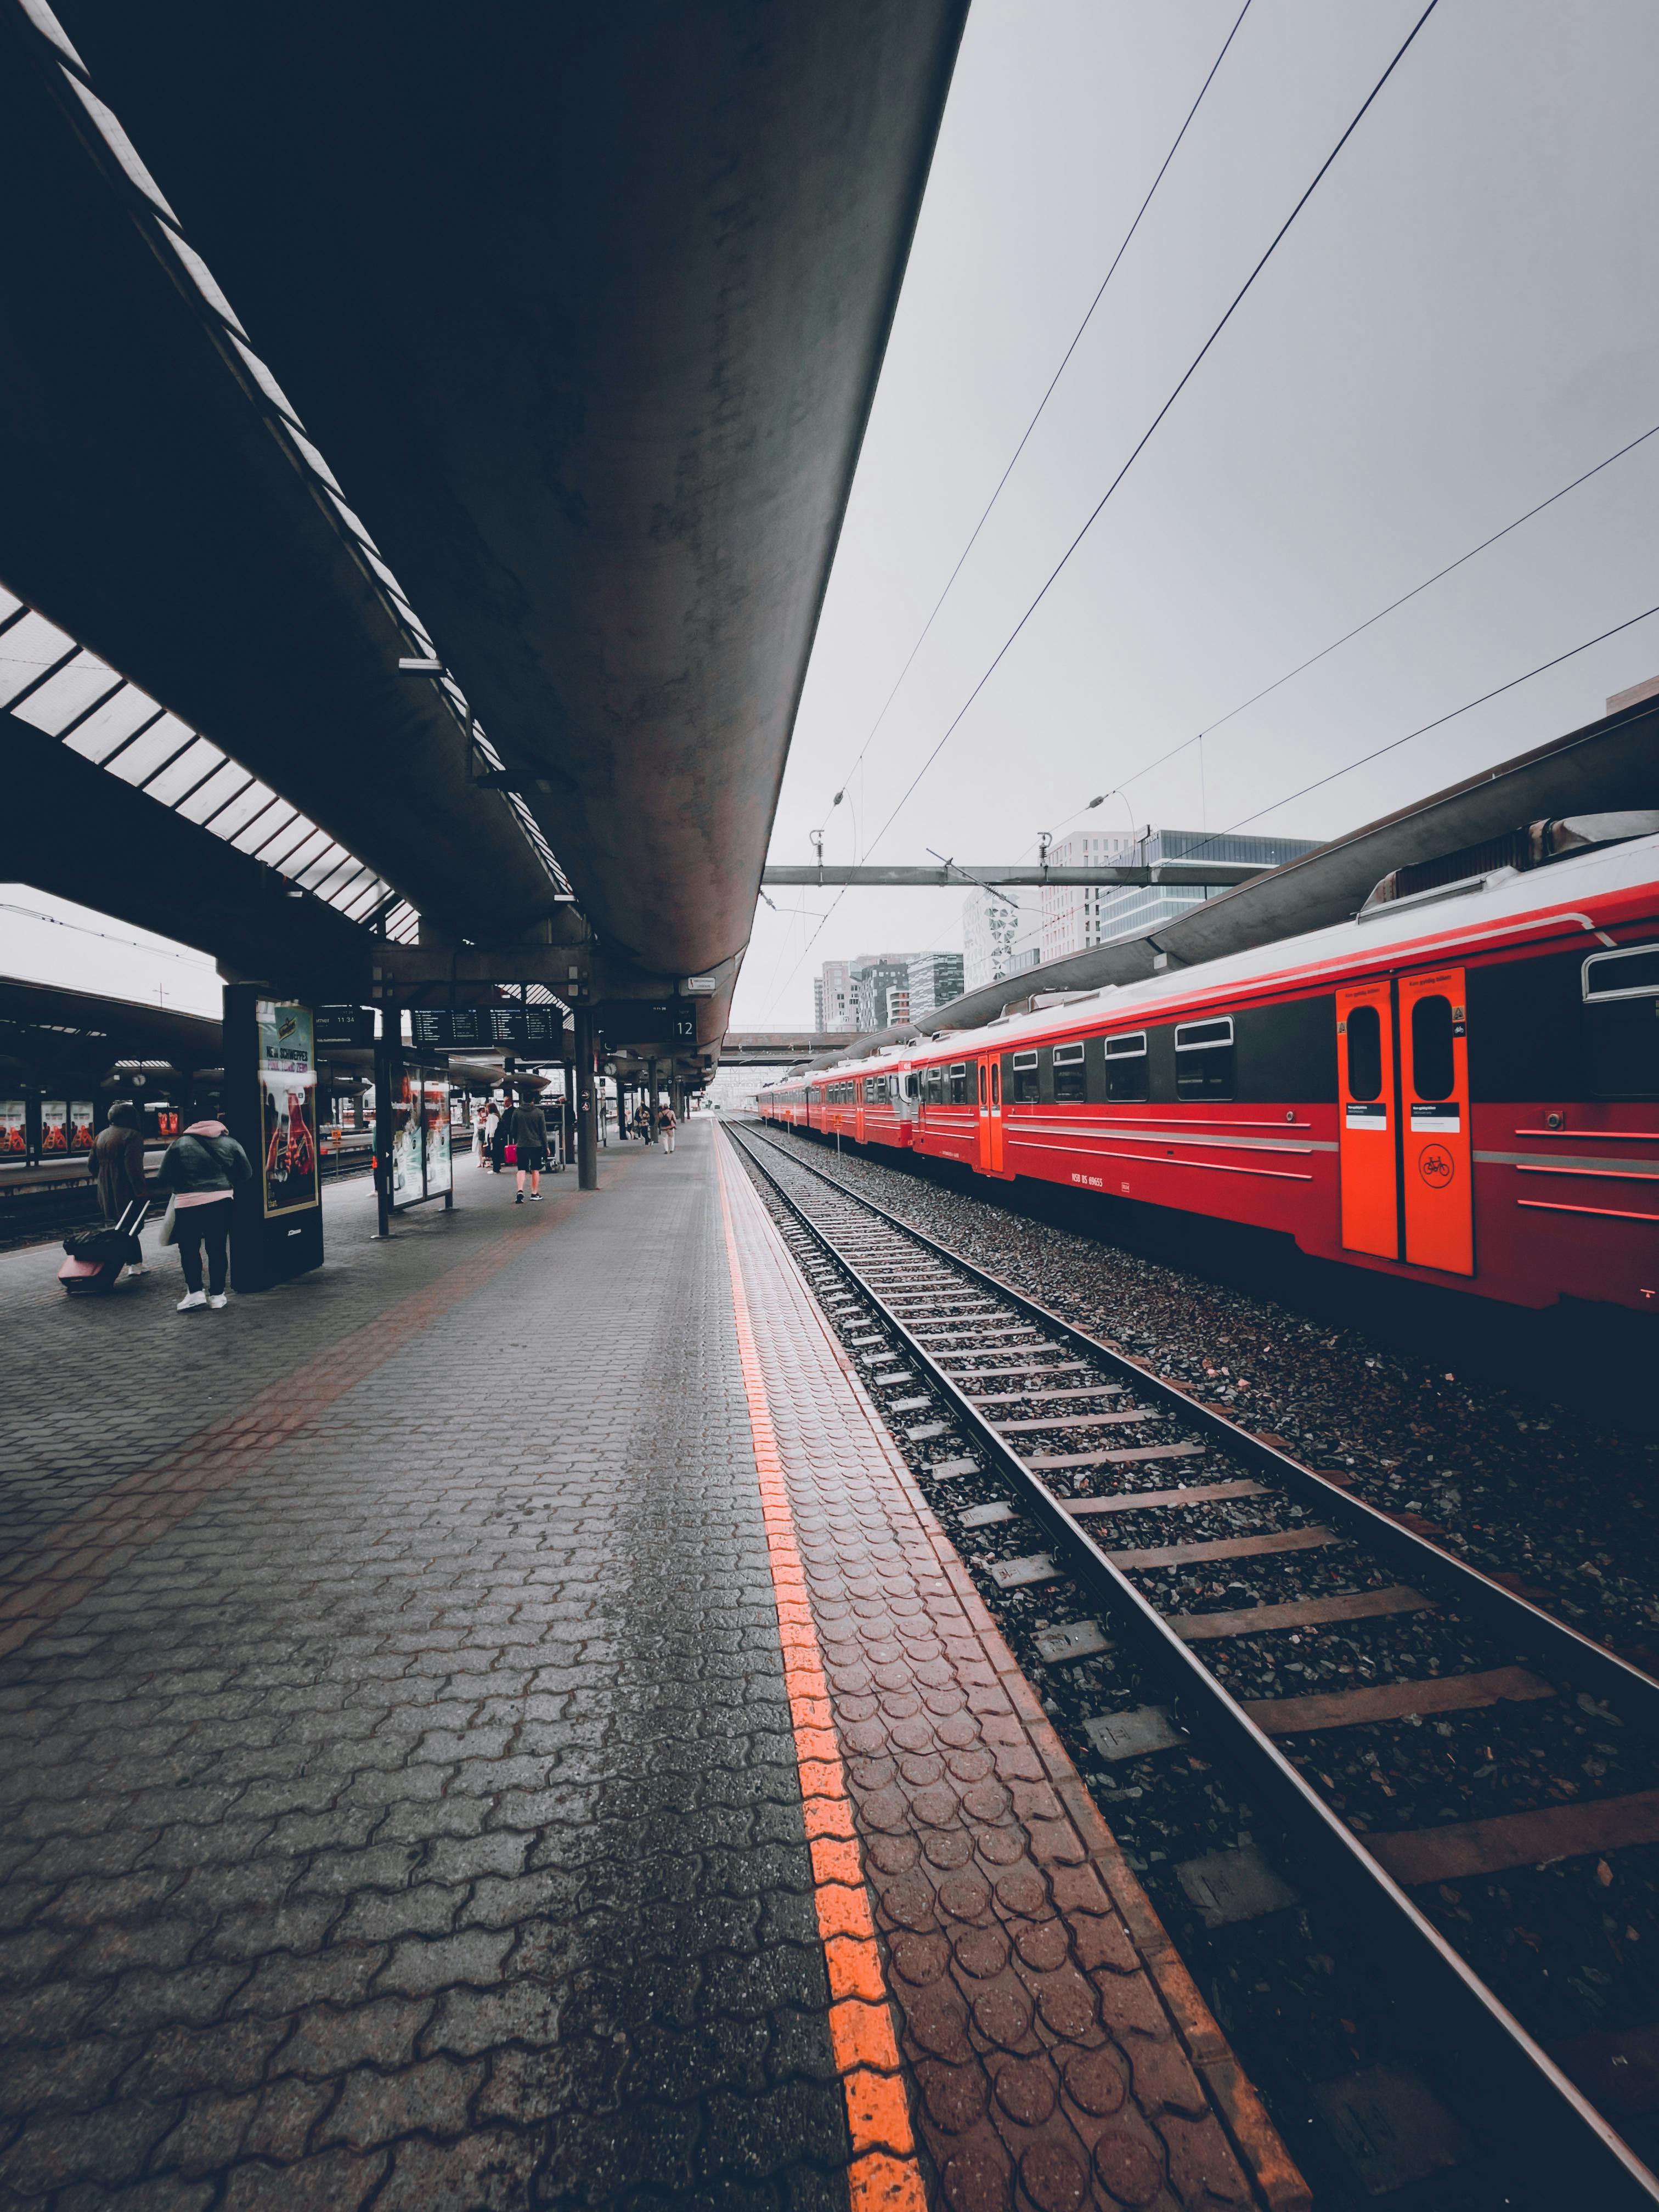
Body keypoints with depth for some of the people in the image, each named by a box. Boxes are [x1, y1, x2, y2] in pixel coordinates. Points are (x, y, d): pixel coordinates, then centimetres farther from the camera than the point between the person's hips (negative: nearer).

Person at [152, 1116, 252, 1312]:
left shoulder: (179, 1145, -1)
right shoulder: (230, 1143, 4)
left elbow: (162, 1181, -2)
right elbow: (246, 1174, 7)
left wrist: (178, 1185, 19)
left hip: (188, 1204, -2)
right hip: (221, 1202, 2)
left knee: (189, 1249, 12)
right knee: (217, 1249, 8)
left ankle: (195, 1292, 7)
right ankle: (217, 1296, 11)